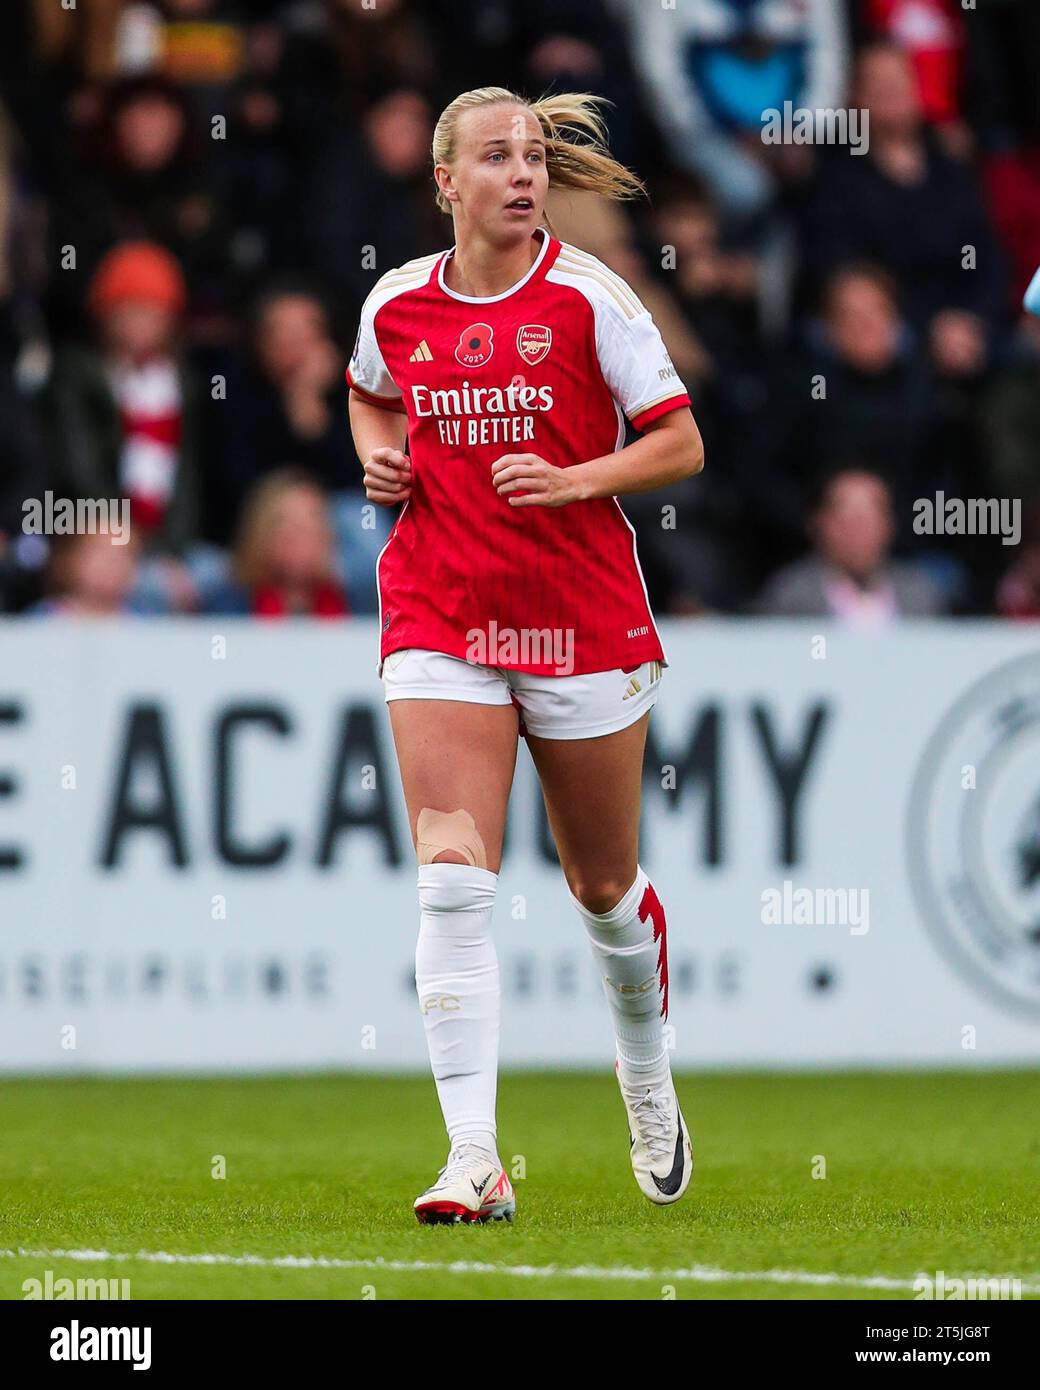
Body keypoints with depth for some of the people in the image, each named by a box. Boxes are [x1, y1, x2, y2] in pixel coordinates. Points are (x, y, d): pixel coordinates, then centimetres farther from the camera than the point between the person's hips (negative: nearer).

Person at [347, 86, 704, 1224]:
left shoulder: (588, 297, -6)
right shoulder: (397, 302, 3)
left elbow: (680, 446, -4)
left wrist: (575, 479, -19)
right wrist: (378, 458, 5)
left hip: (582, 617, -1)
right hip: (438, 617, 1)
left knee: (604, 884, 13)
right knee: (453, 880, -15)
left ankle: (647, 1077, 42)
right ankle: (473, 1159, -19)